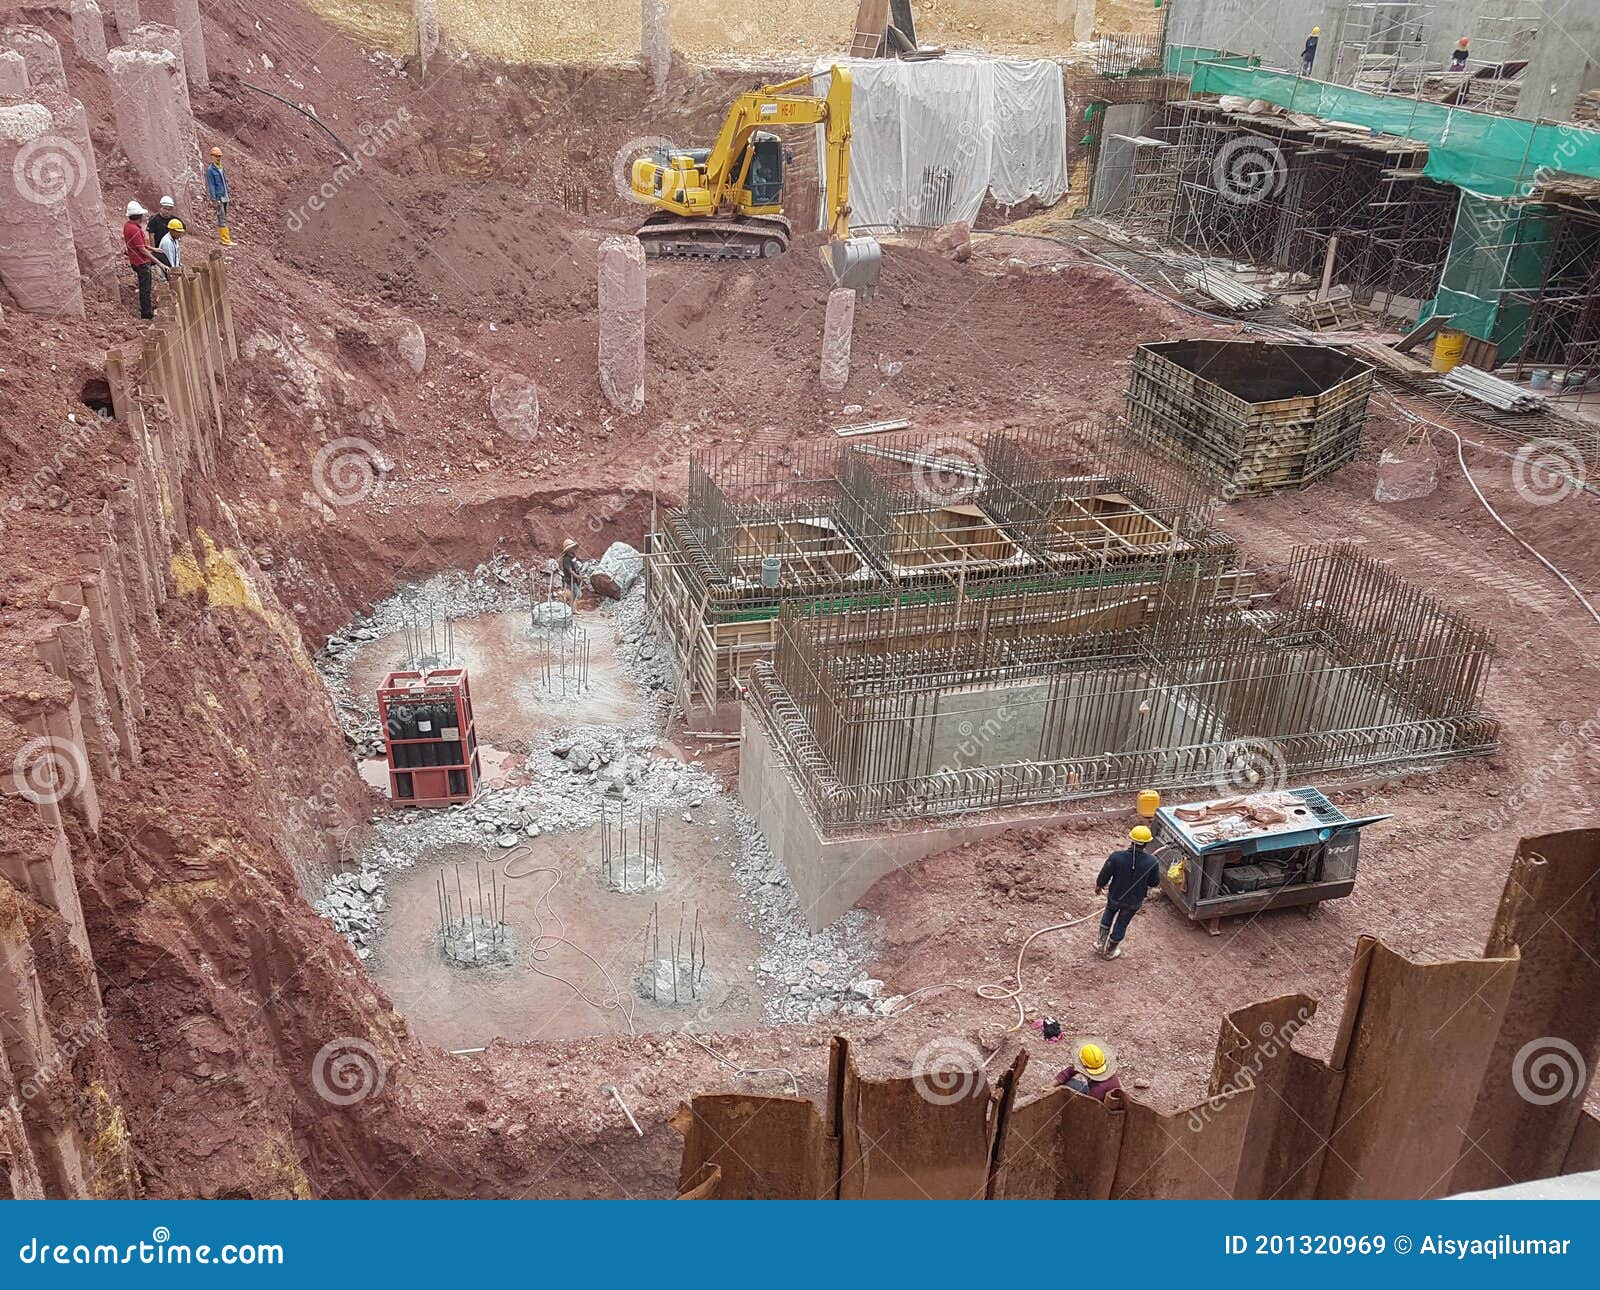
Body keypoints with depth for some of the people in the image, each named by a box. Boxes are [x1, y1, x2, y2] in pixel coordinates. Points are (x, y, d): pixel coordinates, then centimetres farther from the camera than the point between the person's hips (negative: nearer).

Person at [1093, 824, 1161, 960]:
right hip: (1134, 902, 0)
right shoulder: (1152, 862, -26)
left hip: (1115, 897, 0)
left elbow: (1103, 877, -16)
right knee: (1121, 924, 22)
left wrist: (1098, 886, 6)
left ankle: (1101, 943, 41)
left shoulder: (1116, 857, -29)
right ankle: (1110, 951, 42)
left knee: (1109, 913, 32)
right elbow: (1154, 882, -9)